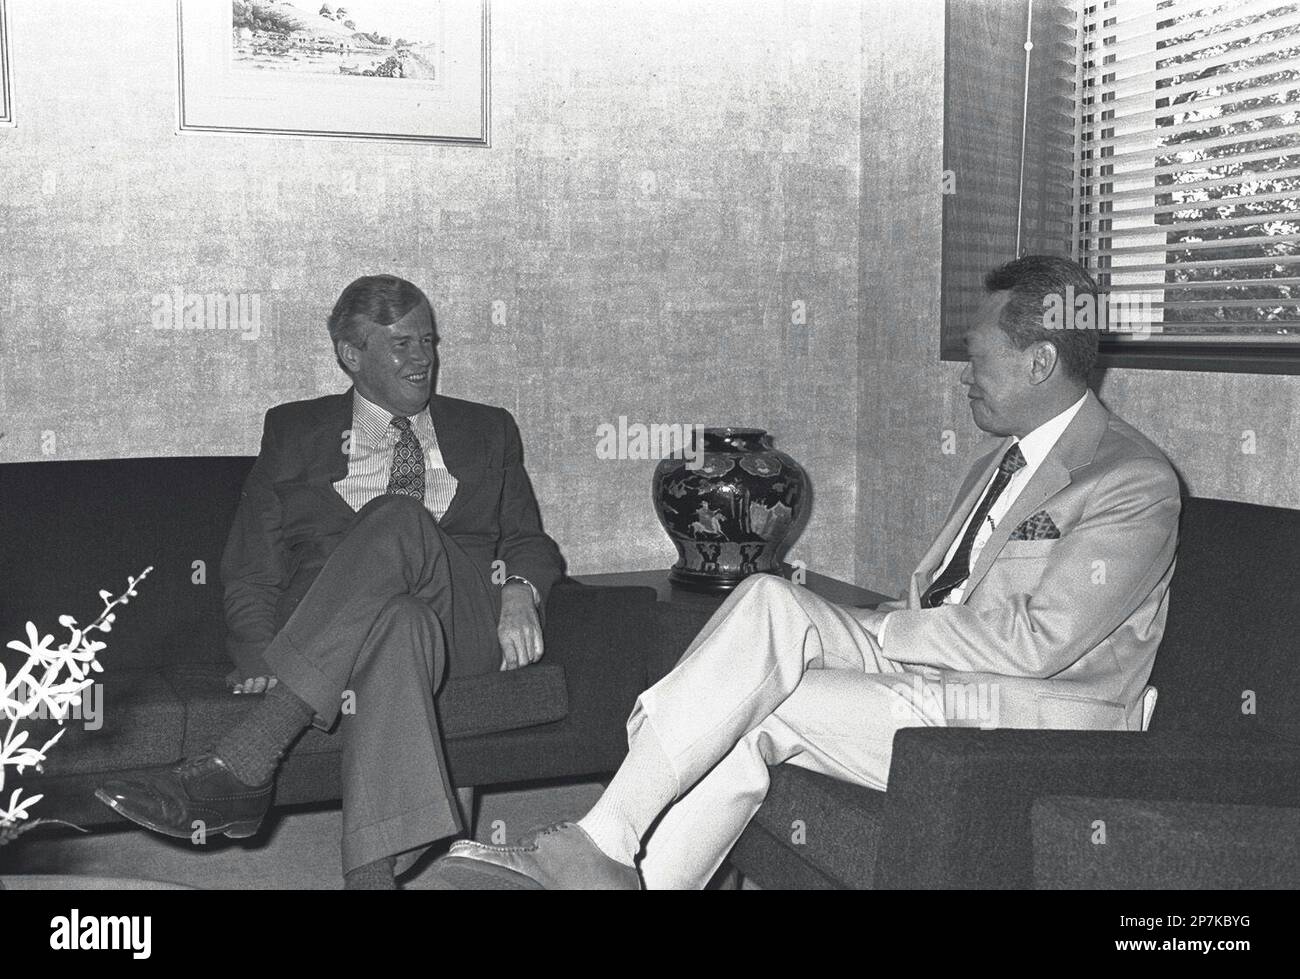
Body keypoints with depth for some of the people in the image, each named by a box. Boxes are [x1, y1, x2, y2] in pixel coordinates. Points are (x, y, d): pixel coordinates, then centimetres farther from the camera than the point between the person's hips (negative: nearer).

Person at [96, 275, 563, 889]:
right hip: (326, 625, 0)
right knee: (399, 622, -40)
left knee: (399, 520, -34)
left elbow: (528, 539, 23)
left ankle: (234, 766, -42)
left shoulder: (487, 430, 26)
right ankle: (373, 871, -51)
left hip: (467, 624, 1)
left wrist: (520, 590, -3)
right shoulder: (295, 431, 21)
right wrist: (260, 658, -7)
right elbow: (252, 564, 13)